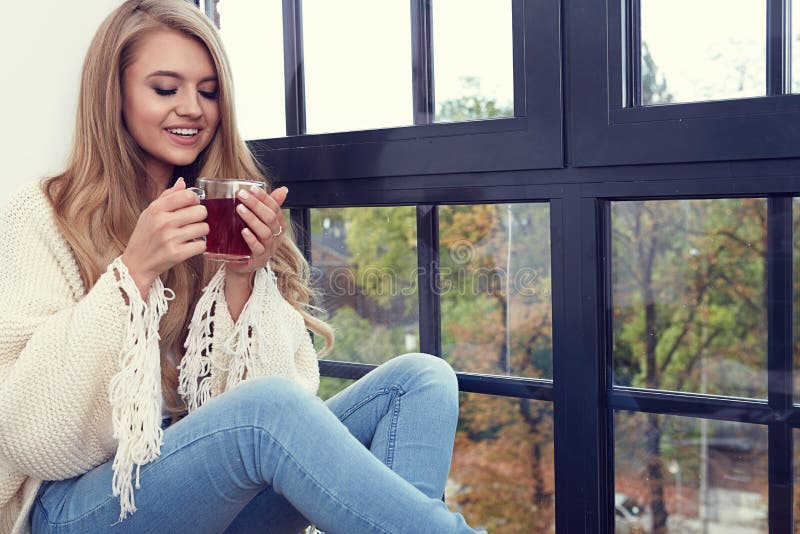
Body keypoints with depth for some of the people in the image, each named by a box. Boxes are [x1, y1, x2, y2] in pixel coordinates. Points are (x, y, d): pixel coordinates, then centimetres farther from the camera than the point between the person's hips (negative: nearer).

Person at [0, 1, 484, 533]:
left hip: (224, 491, 5)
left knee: (422, 378, -14)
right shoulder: (44, 218, -3)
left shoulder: (231, 216, 9)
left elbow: (293, 386, 1)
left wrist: (243, 280, -15)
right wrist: (134, 271, -19)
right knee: (268, 410, -35)